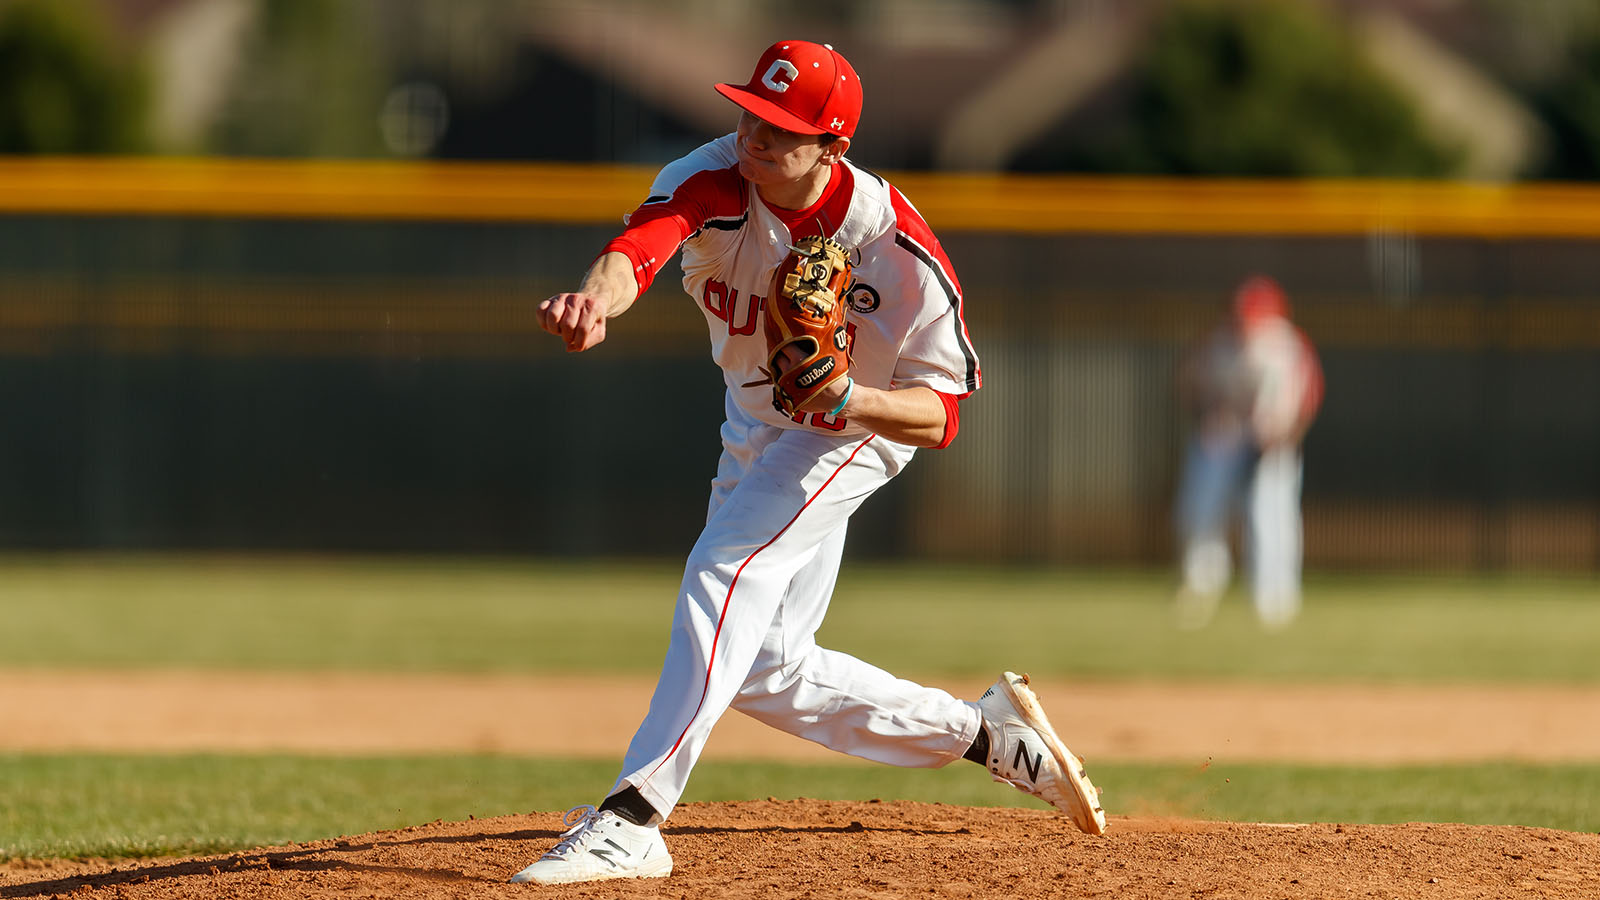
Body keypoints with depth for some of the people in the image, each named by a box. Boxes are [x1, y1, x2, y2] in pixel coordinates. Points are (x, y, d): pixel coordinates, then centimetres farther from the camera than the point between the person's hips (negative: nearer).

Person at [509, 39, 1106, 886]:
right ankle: (989, 734, 25)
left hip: (861, 424, -6)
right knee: (766, 669, 9)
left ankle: (632, 818, -35)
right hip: (755, 425, 6)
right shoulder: (712, 181, -26)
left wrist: (848, 396, -46)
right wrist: (597, 296, -73)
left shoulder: (896, 247, -30)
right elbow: (640, 245, -49)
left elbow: (940, 414, -25)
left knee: (727, 567, -28)